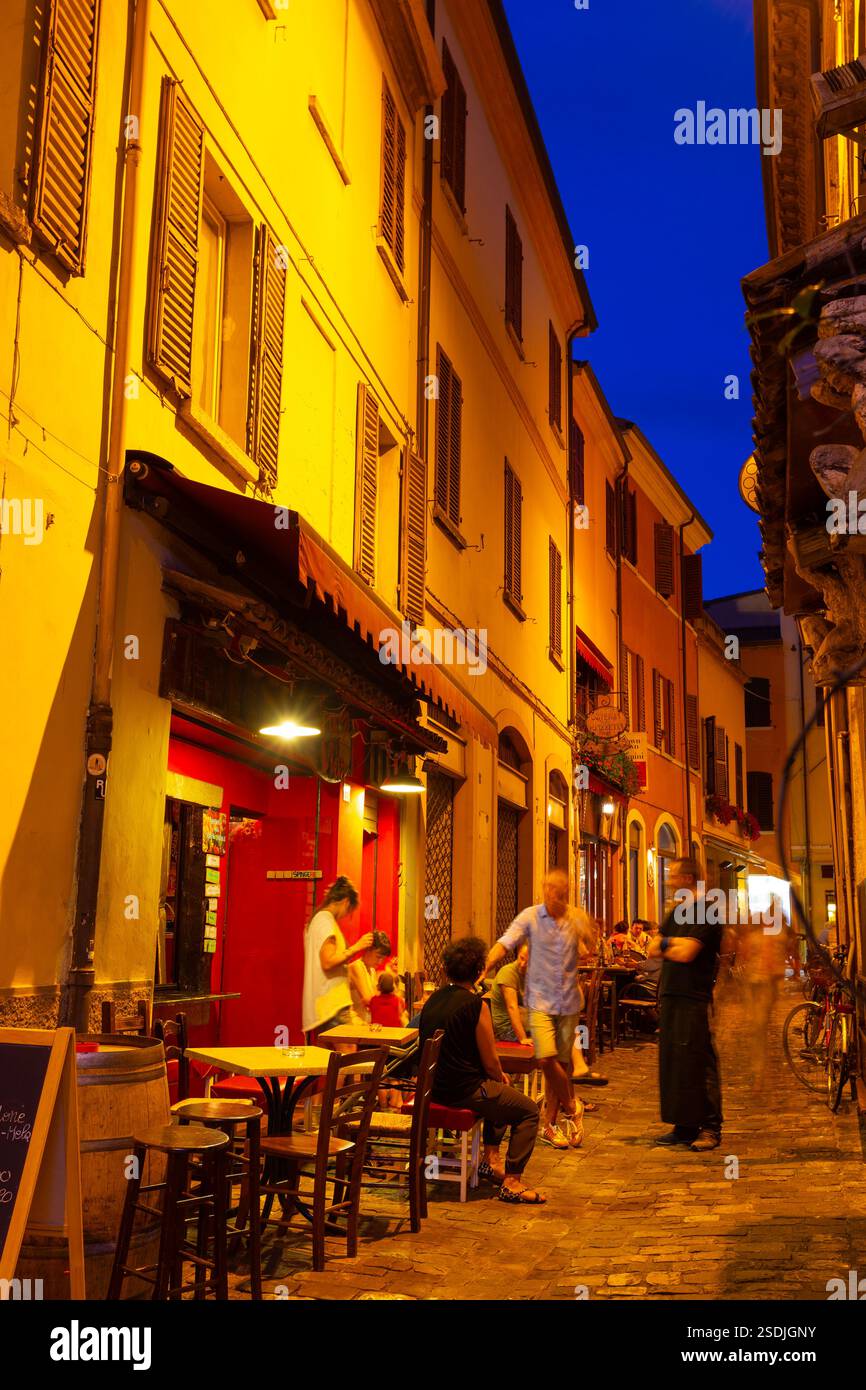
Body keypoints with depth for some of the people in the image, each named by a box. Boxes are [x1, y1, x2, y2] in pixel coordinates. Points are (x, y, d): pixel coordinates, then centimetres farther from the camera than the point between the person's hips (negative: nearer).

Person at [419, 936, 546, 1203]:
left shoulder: (432, 1000, 6)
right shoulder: (476, 1005, -17)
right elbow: (490, 1062, -14)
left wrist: (497, 1079, 20)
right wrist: (501, 1079, 10)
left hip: (434, 1086, 8)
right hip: (464, 1090, -8)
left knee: (498, 1094, 32)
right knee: (529, 1110, 7)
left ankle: (491, 1158, 29)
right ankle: (512, 1183, 5)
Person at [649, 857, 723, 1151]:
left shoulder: (705, 914, -9)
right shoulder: (676, 913, 18)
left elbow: (686, 953, -19)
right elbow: (653, 949, 11)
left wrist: (665, 944, 0)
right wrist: (674, 943, -7)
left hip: (694, 998, -9)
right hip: (670, 995, 9)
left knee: (700, 1063, -6)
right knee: (671, 1061, 9)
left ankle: (711, 1128, 1)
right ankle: (683, 1126, 17)